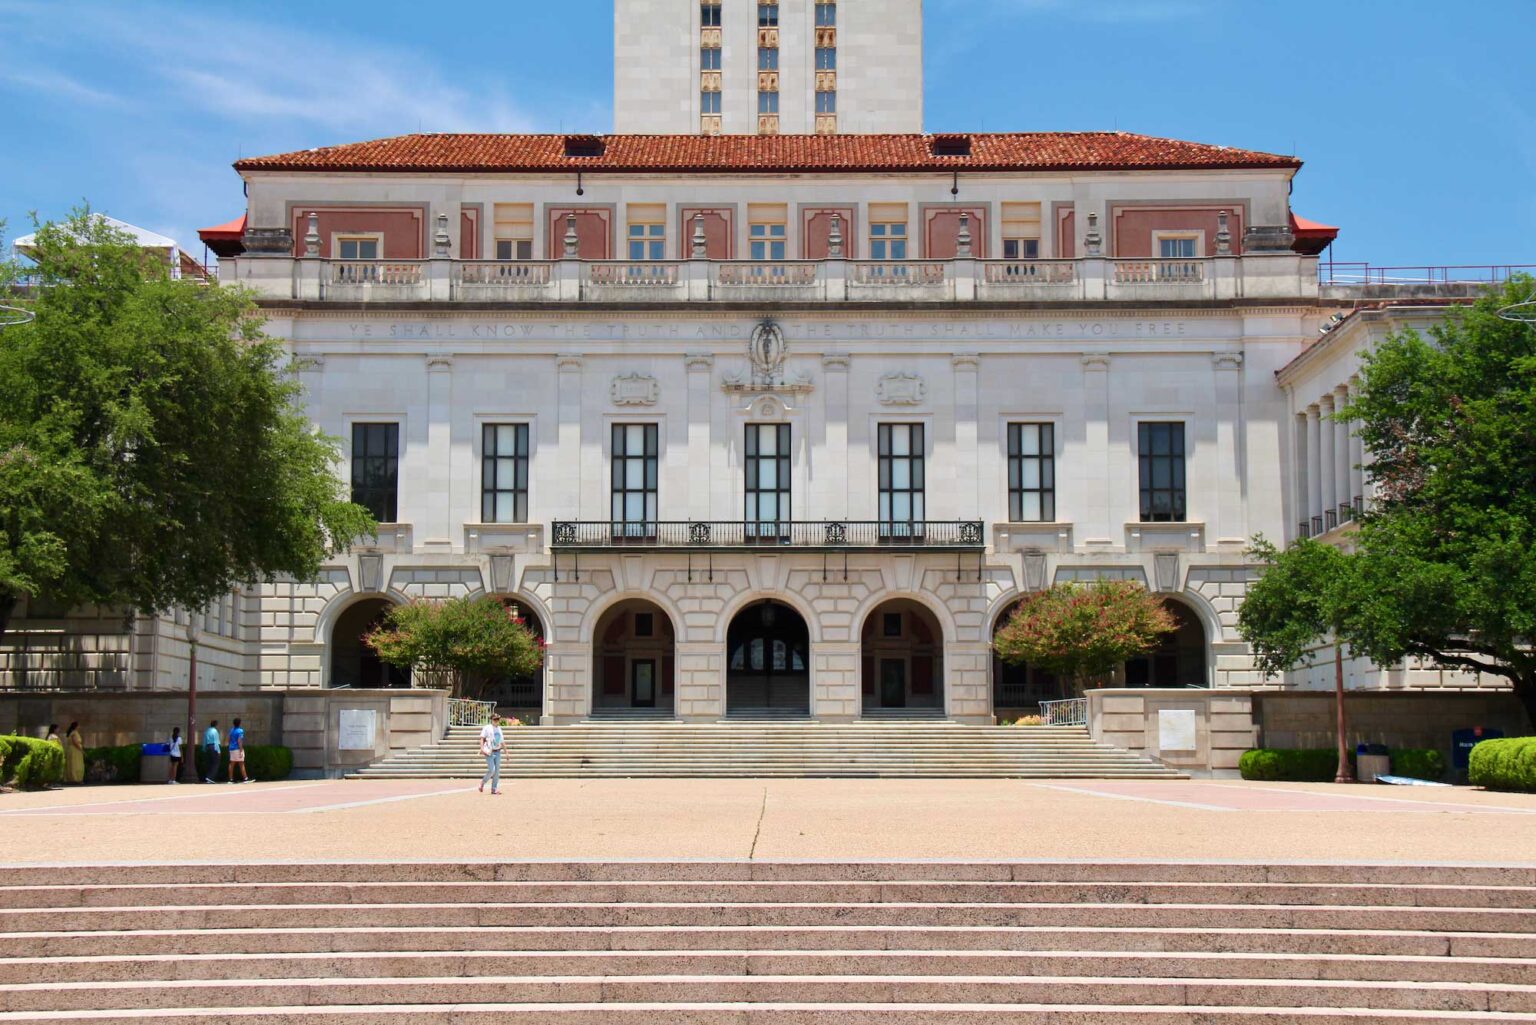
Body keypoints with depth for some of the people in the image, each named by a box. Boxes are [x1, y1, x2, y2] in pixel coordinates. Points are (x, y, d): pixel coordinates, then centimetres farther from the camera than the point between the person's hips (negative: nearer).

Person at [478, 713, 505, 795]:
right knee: (491, 770, -12)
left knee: (497, 770, 2)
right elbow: (482, 738, -13)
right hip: (489, 752, -6)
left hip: (497, 752, 6)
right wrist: (482, 748, -27)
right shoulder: (487, 728, -4)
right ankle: (482, 783, 11)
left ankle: (494, 788, 7)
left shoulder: (499, 729, 15)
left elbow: (502, 741, 21)